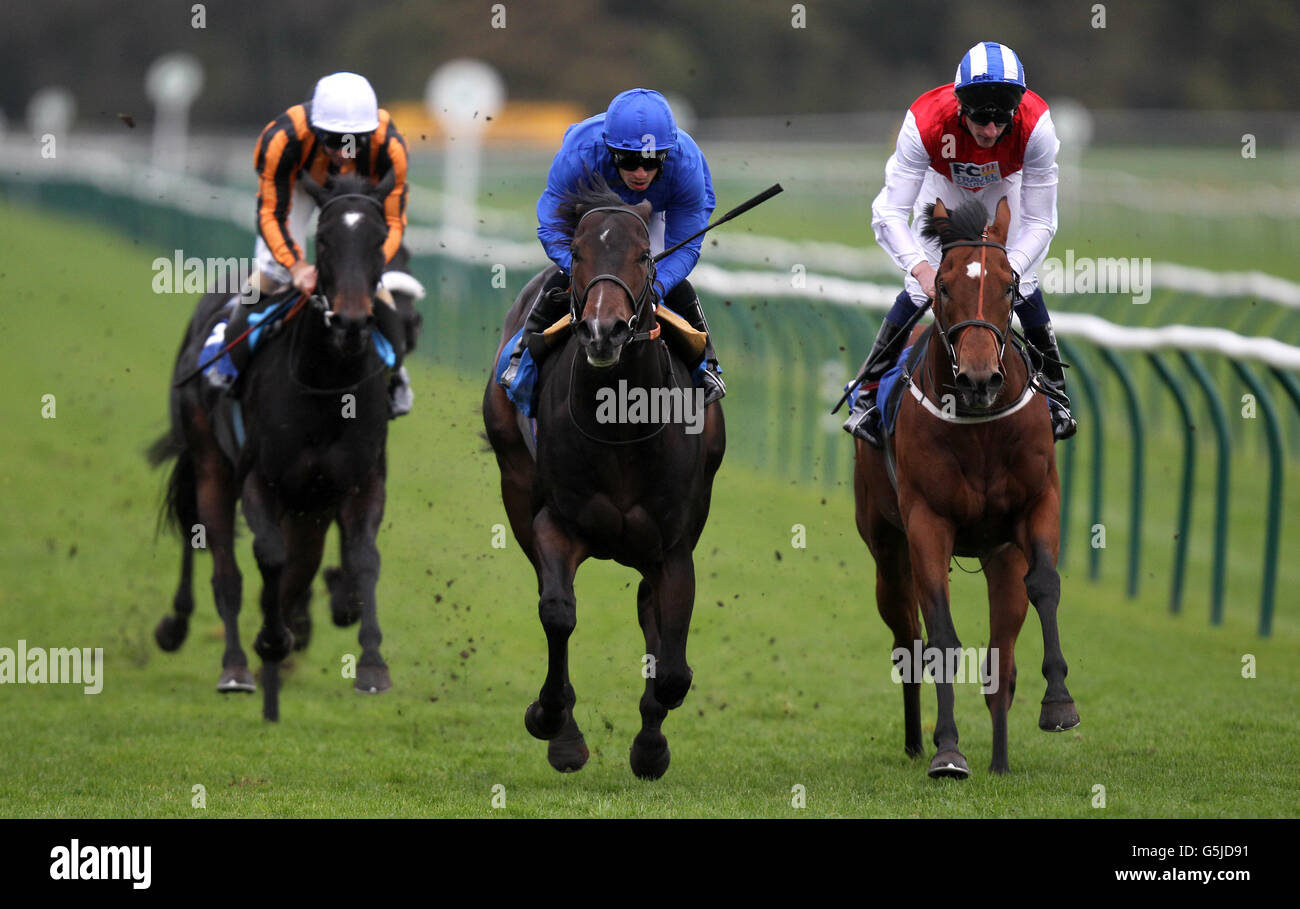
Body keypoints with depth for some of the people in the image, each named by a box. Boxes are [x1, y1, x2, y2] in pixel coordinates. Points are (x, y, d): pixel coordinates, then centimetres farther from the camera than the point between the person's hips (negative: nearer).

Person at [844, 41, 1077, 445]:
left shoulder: (1035, 124, -40)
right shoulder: (925, 122, -43)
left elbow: (1039, 222, -31)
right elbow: (889, 215, -40)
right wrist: (920, 267, -56)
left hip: (1005, 185, 1)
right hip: (943, 182, -1)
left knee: (1023, 286, -7)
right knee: (919, 288, -10)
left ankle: (1055, 394, 13)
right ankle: (868, 394, 4)